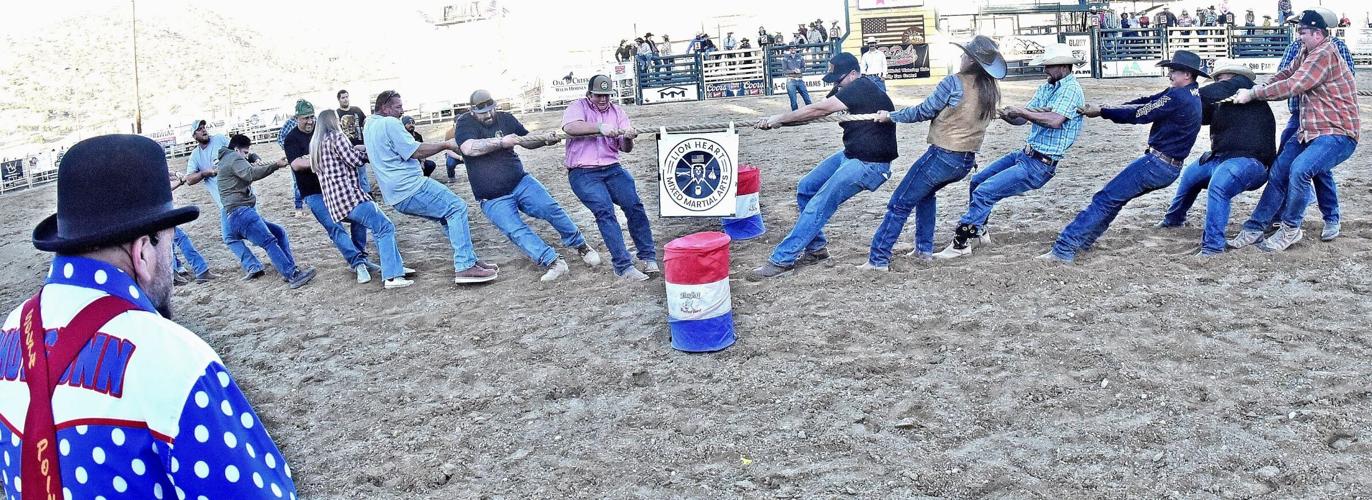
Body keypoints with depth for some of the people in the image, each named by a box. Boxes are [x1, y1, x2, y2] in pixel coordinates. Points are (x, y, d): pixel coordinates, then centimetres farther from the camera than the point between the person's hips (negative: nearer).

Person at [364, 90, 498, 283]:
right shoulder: (389, 123, -12)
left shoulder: (369, 126, 20)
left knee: (448, 215, 17)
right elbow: (416, 151, -16)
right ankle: (465, 267, -19)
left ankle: (470, 260, 13)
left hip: (396, 197, 11)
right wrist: (446, 145, -9)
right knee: (457, 207, -10)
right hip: (410, 188, -11)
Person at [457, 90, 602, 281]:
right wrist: (501, 142, -25)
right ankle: (553, 262, -23)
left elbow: (528, 141, 13)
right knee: (516, 232, -21)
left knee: (550, 208, -14)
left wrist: (545, 139, -9)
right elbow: (469, 148, -25)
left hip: (521, 182, 3)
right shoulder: (465, 123, -7)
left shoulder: (505, 118, 6)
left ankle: (581, 246, 2)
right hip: (493, 199, -3)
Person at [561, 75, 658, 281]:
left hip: (612, 169, 4)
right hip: (583, 173, -4)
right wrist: (600, 128, -30)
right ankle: (623, 266, -24)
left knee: (634, 204, -17)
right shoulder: (578, 107, 5)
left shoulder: (617, 111, 15)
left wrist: (628, 138, -18)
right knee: (605, 211, -23)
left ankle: (648, 258, -10)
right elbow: (570, 127, -19)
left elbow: (625, 148, 7)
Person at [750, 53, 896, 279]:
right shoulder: (848, 90, 7)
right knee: (805, 189, 10)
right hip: (850, 154, 10)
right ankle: (816, 248, 20)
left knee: (819, 205, -15)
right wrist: (778, 120, -12)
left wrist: (780, 118, -13)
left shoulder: (862, 88, -21)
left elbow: (818, 110, -22)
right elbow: (816, 111, 0)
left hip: (870, 164, -10)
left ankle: (782, 260, -13)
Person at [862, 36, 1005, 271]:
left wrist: (890, 116, 3)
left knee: (900, 204, 0)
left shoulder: (954, 82, -14)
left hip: (942, 156, -7)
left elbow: (924, 111, -8)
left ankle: (878, 259, -2)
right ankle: (924, 248, 29)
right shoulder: (991, 90, 5)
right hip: (967, 161, 7)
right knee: (926, 192, 32)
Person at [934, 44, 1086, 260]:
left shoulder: (1071, 89, -13)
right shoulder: (1046, 88, 14)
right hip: (1025, 154, 10)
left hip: (1039, 165, -10)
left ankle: (961, 243, -7)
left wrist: (1021, 111, -22)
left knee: (984, 192, -16)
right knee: (977, 182, 17)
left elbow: (1055, 120, -29)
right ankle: (978, 232, 30)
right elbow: (1021, 119, 10)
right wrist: (1007, 115, -12)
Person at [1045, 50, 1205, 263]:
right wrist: (1104, 108, 3)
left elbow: (1140, 114, -15)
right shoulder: (1192, 96, 14)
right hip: (1170, 168, 10)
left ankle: (1064, 249, -16)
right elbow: (1146, 103, 10)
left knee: (1106, 199, -11)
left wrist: (1101, 112, -6)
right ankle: (1083, 242, 20)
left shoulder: (1178, 97, -18)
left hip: (1156, 164, -10)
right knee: (1115, 197, 18)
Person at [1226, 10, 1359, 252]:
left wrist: (1253, 94, -15)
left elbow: (1293, 86, -22)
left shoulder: (1325, 54, -17)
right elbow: (1285, 75, 11)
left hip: (1337, 134, -9)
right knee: (1278, 172, 0)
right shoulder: (1306, 55, 13)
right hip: (1309, 131, 9)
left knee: (1299, 169, -29)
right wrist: (1255, 90, -8)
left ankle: (1291, 229, -13)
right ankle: (1255, 227, 5)